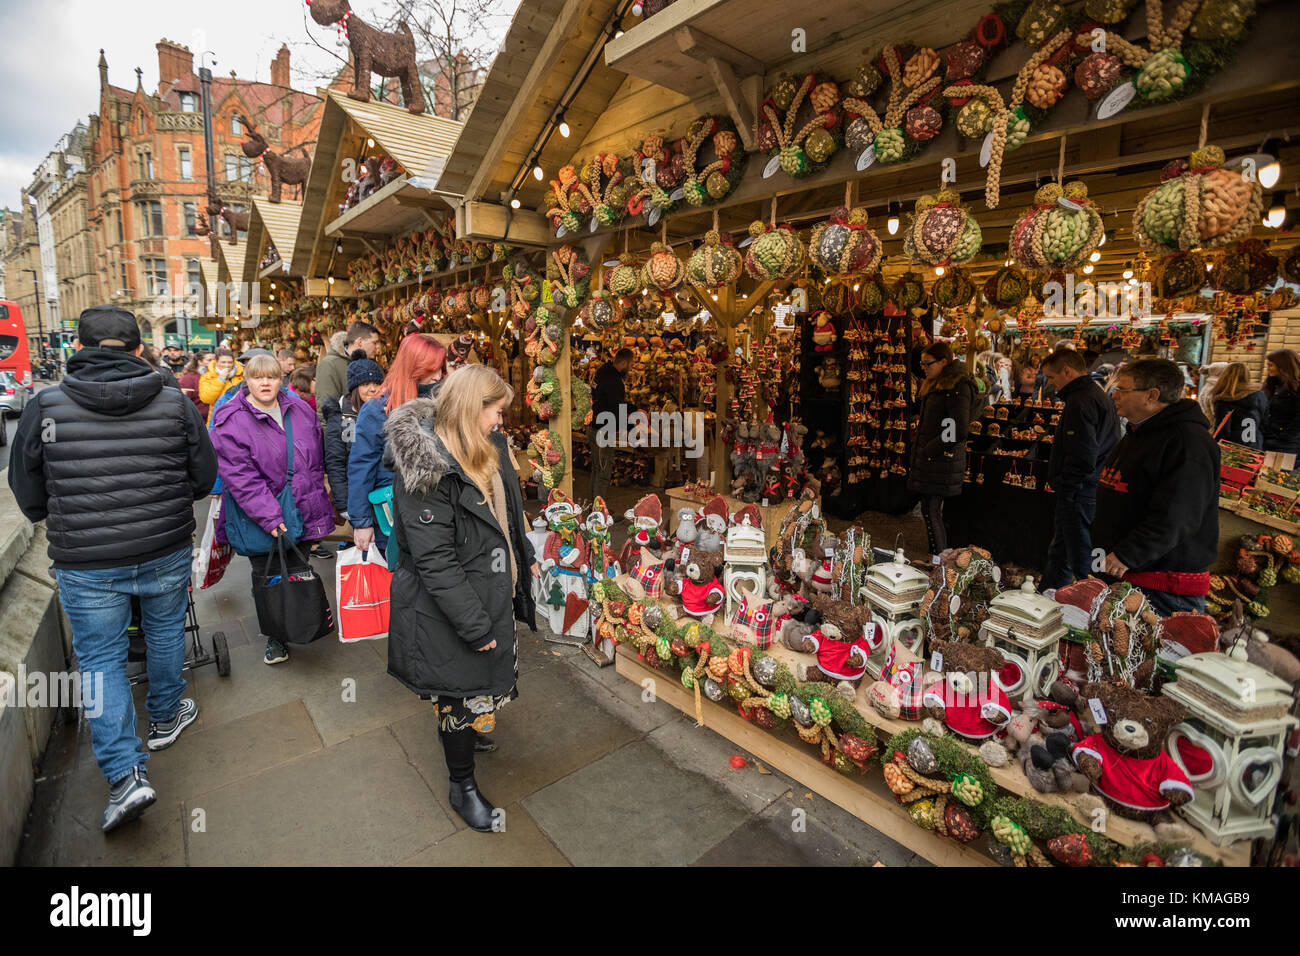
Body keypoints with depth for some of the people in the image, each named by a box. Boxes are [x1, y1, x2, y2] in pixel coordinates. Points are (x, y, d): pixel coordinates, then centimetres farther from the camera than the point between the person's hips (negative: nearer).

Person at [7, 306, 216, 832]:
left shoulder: (45, 407, -9)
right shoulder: (176, 403, -8)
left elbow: (28, 495, 3)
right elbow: (203, 477, 0)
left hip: (85, 565, -1)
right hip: (167, 553, 1)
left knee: (101, 660, 11)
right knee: (166, 635, 22)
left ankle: (125, 774, 8)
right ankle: (166, 717, 42)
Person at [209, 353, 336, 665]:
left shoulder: (300, 411, 4)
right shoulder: (231, 423, -11)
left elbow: (317, 459, 16)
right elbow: (241, 478, -18)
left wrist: (316, 496, 14)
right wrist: (269, 516, -25)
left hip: (303, 511, 3)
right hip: (259, 519, -3)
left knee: (298, 572, 14)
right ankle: (274, 637, 27)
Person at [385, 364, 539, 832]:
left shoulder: (490, 448, 1)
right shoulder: (425, 466, -26)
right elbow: (434, 561, -26)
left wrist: (526, 557, 23)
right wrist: (475, 625, -22)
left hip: (493, 592, 8)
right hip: (451, 611, -8)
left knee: (487, 677, 26)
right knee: (460, 694, 11)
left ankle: (466, 732, 55)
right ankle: (462, 785, 35)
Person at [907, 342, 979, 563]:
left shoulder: (958, 388, -13)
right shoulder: (934, 386, 16)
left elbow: (958, 432, -19)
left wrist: (928, 451, -14)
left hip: (942, 460, -9)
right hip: (927, 459, 9)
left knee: (931, 511, -7)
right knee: (930, 509, 11)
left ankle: (938, 561, 2)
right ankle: (936, 558, 19)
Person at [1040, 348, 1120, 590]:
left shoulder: (1080, 402, -18)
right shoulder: (1100, 396, 16)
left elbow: (1082, 459, -25)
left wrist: (1064, 487, -14)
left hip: (1079, 495, -11)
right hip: (1092, 490, 11)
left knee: (1083, 563, -3)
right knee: (1059, 554, 21)